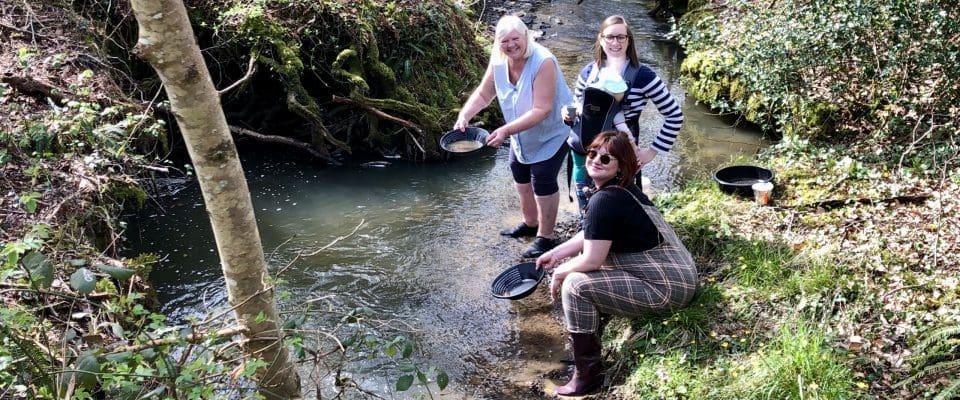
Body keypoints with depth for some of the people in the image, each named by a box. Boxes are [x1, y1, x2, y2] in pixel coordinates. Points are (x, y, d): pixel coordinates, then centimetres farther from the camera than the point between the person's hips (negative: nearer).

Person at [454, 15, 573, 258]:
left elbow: (541, 110, -36)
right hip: (522, 136, 8)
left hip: (550, 135, -8)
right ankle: (530, 224, 44)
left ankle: (546, 237, 15)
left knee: (543, 184, -5)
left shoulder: (543, 62, -33)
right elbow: (483, 94, -1)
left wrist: (507, 130, -42)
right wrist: (464, 115, -18)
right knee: (521, 178, 21)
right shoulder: (498, 61, -14)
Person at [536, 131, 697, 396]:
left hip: (666, 288, -10)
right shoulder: (621, 188, 9)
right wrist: (556, 254, 14)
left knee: (575, 284, -17)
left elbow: (592, 260, -21)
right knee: (575, 261, 16)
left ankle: (587, 374, -6)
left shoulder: (605, 200, -22)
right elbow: (593, 237, 19)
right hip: (673, 273, 10)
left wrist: (559, 273, -4)